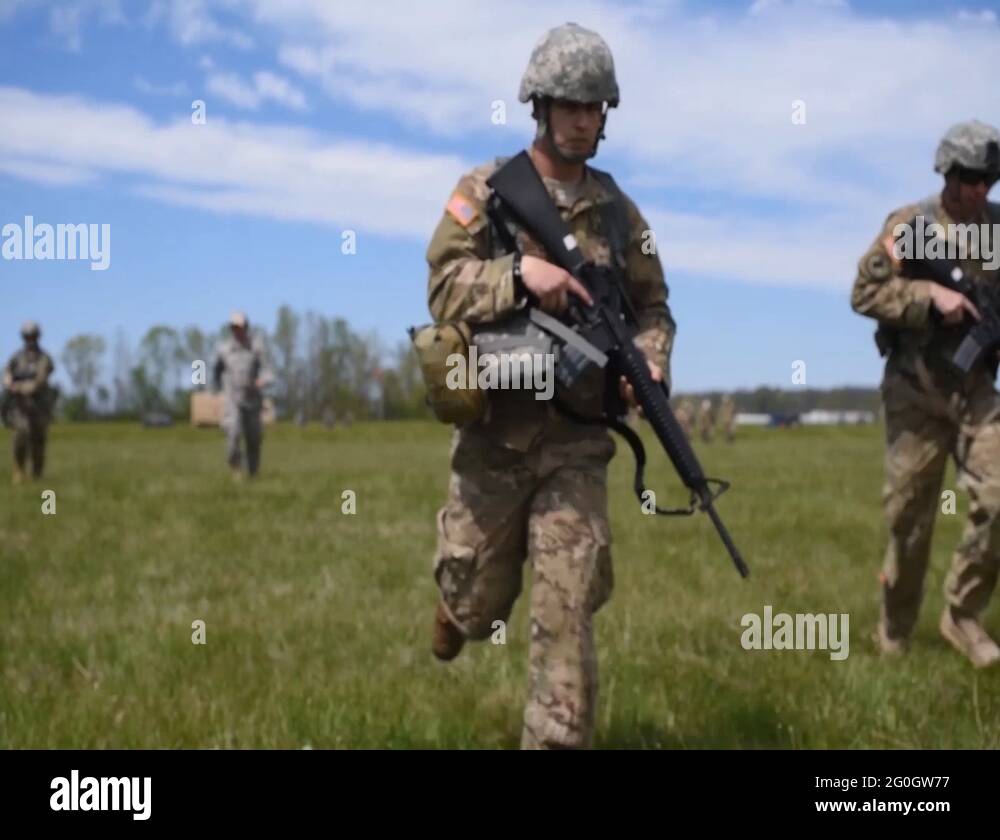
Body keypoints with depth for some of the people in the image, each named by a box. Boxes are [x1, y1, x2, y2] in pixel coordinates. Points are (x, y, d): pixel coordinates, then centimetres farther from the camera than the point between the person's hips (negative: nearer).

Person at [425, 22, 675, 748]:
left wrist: (649, 367, -8)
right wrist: (521, 271, -24)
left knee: (569, 608, -5)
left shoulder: (617, 209, 7)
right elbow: (444, 287, -9)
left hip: (578, 435, 1)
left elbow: (652, 305, 12)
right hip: (495, 430, -1)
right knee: (479, 604, 12)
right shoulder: (486, 191, -1)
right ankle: (459, 604, 49)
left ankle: (559, 740, 3)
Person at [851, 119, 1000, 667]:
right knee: (908, 514, 5)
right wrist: (931, 294, -18)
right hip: (915, 389, -2)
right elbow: (865, 293, -7)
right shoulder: (909, 225, -2)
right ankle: (894, 631, 21)